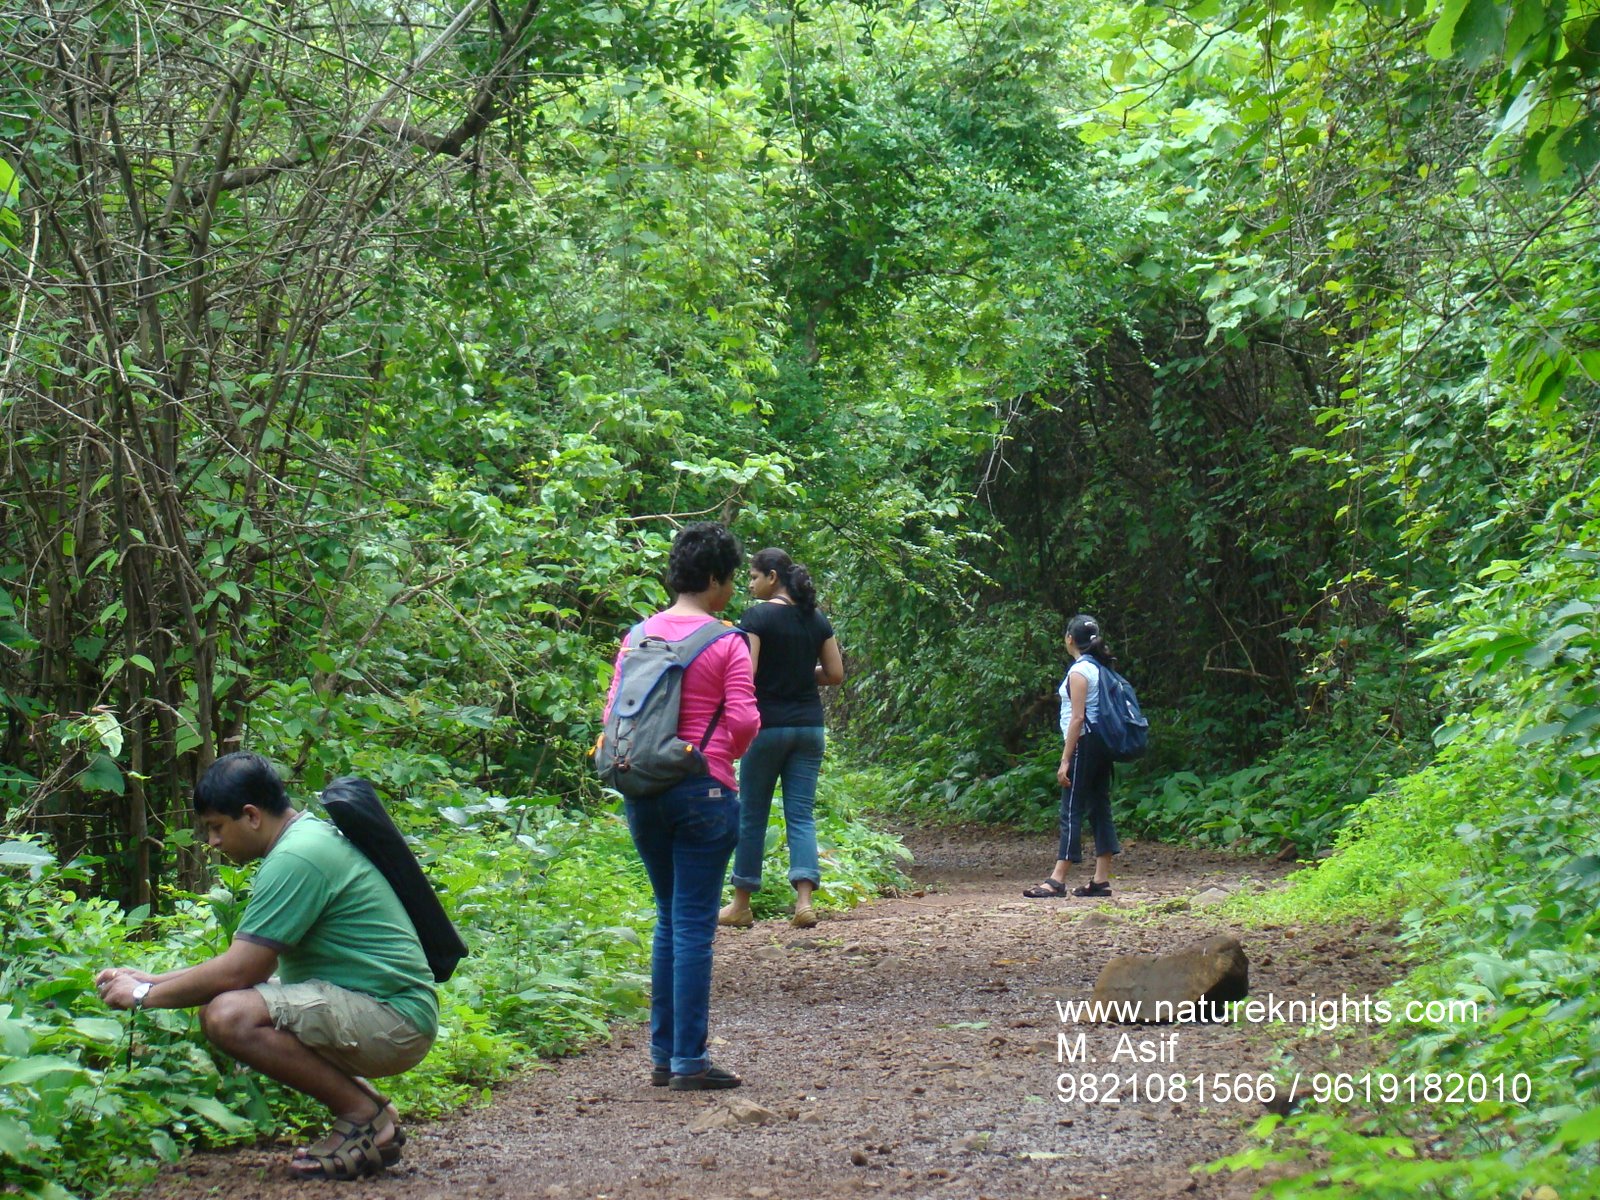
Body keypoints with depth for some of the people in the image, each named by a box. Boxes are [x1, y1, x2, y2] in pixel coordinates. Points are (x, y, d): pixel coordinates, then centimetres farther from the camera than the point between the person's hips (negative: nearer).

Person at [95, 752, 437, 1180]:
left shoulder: (295, 859, -18)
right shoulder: (308, 837, 15)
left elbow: (237, 971, -19)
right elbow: (249, 963, 19)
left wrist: (145, 995, -5)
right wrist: (150, 979, 16)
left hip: (395, 1021, -11)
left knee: (230, 1015, -24)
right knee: (222, 1008, 14)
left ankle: (364, 1117, -9)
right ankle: (373, 1116, 10)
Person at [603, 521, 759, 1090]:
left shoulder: (638, 635, 7)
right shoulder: (726, 642, -8)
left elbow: (614, 711, 7)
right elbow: (743, 721, -13)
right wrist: (728, 752, 7)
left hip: (642, 788, 6)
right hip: (703, 789, -5)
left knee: (669, 918, 17)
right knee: (695, 924, -1)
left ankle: (663, 1054, 18)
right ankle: (689, 1060, 1)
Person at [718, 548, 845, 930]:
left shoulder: (757, 617, -10)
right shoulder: (816, 619, 7)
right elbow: (835, 674, 7)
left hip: (768, 725, -5)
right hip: (809, 725, 5)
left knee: (752, 815, 7)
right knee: (801, 815, 4)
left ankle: (741, 904, 14)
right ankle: (804, 897, -12)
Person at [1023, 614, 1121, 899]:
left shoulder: (1079, 671, -13)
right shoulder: (1100, 668, 13)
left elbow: (1077, 718, -17)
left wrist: (1065, 760, -17)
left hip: (1084, 744, -9)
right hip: (1103, 743, 9)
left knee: (1071, 811, -8)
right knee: (1100, 809, 8)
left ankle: (1057, 880, -8)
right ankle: (1101, 879, 8)